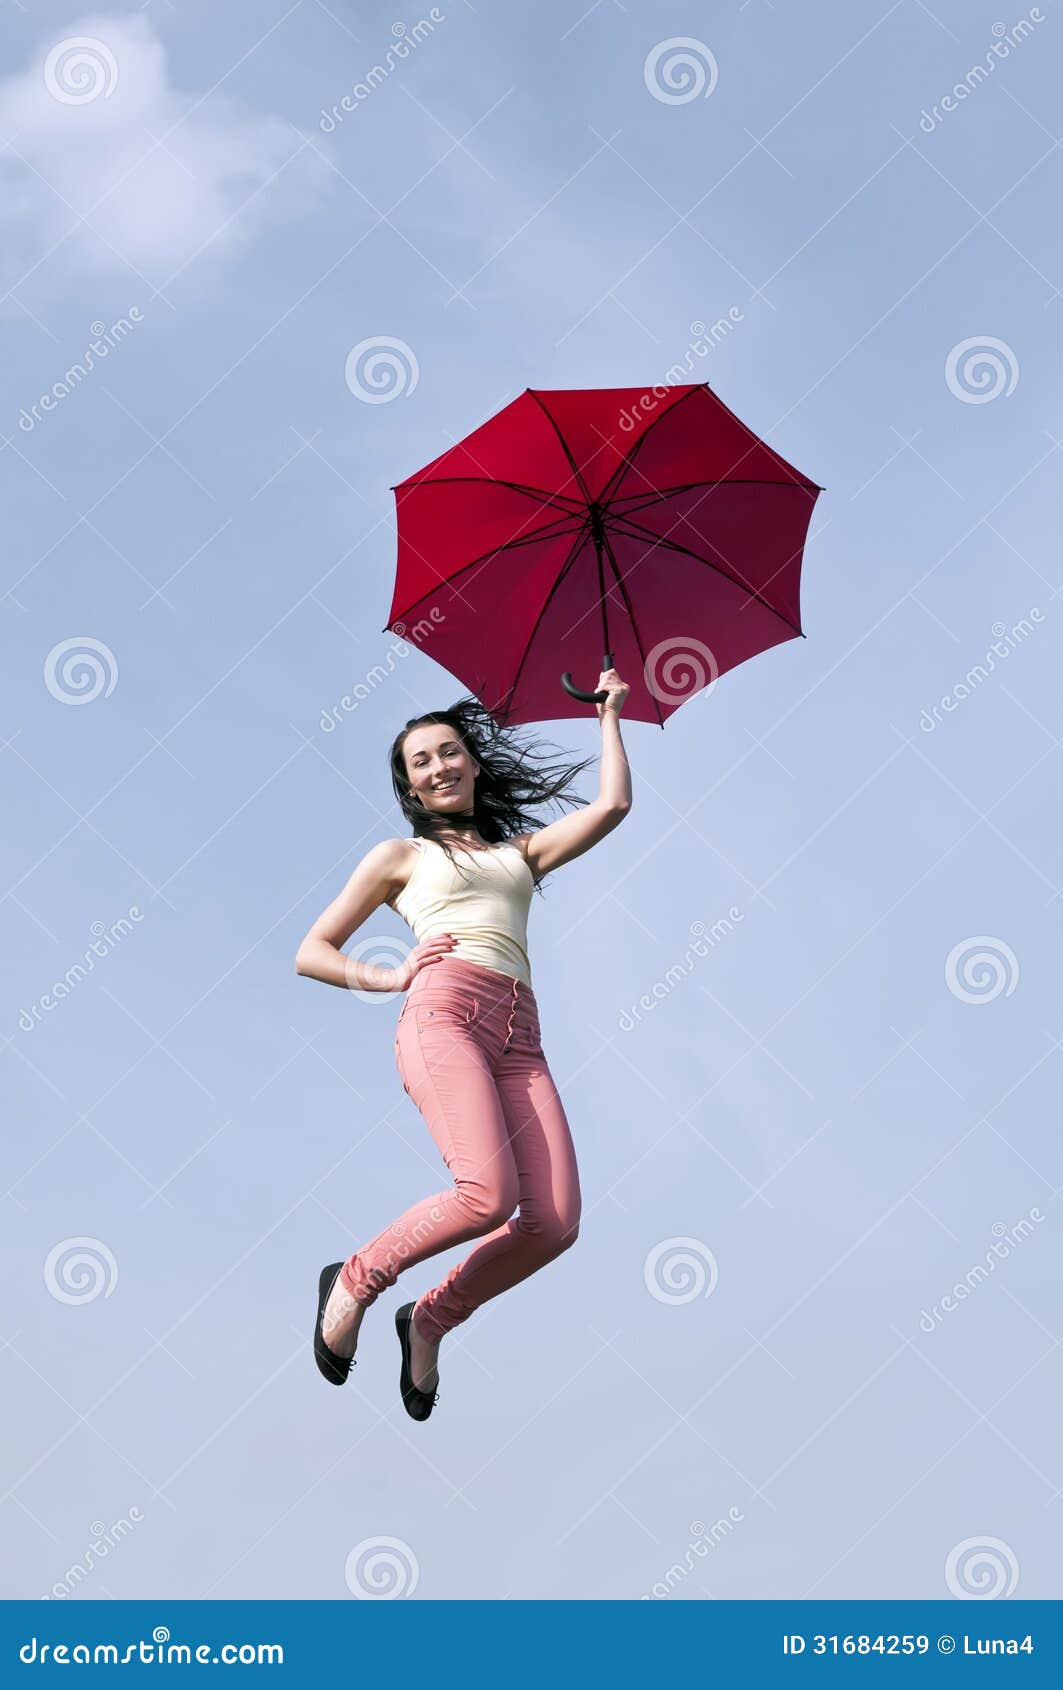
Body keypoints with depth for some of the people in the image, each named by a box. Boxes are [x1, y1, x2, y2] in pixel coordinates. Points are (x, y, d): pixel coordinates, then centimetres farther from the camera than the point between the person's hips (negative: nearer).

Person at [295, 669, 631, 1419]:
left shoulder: (521, 849, 31)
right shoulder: (399, 856, 22)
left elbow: (613, 805, 22)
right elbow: (312, 953, 20)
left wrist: (610, 713, 34)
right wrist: (390, 977, 5)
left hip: (519, 1036, 4)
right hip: (443, 1011, -4)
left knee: (555, 1223, -16)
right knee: (488, 1196, -27)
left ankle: (430, 1319, 7)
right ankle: (355, 1281, -2)